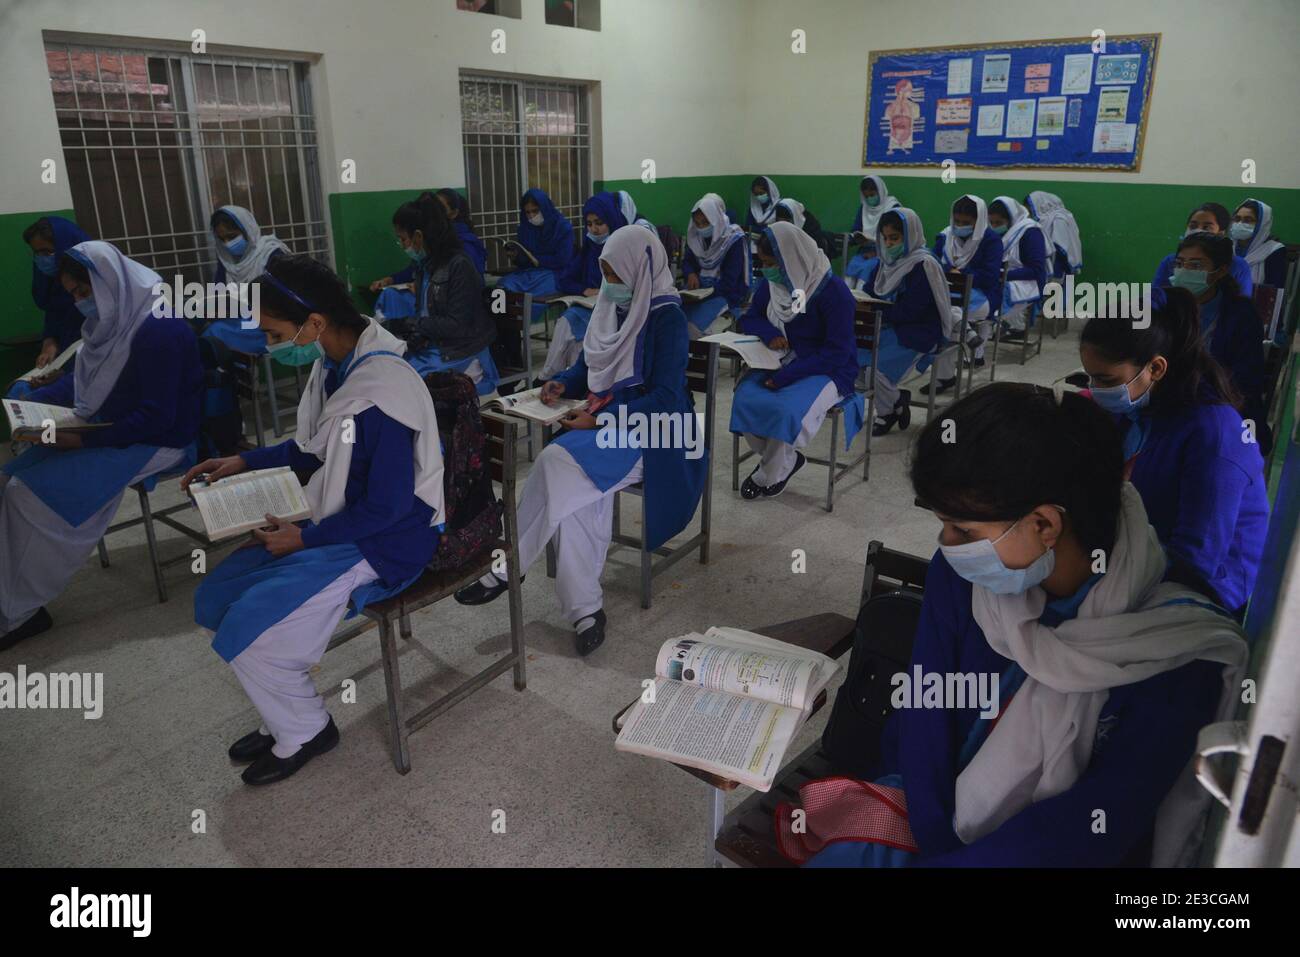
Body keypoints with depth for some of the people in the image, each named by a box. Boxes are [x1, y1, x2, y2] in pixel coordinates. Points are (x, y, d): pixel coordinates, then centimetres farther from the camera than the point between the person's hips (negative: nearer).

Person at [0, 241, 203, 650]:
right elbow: (82, 380, 19)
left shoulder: (158, 329, -22)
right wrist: (33, 401, 2)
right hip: (106, 431, 9)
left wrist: (84, 439, -25)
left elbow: (157, 418, -24)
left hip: (153, 444, -9)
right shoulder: (114, 319, 6)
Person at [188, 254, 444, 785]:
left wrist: (306, 538, -15)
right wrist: (244, 462, 9)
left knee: (247, 632, -16)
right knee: (214, 600, 7)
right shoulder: (333, 364, 2)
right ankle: (286, 715, 23)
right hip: (330, 523, 10)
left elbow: (388, 507, -23)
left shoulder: (380, 393, -27)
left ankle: (304, 732, 12)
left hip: (384, 541, -9)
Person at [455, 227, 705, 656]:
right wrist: (564, 383, -2)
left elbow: (665, 399, -16)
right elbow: (587, 366, 21)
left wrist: (600, 420, -21)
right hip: (603, 421, 6)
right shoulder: (611, 307, 10)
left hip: (649, 432, -6)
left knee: (557, 464, -28)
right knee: (577, 494, -25)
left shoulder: (666, 317, -11)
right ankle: (584, 609, -19)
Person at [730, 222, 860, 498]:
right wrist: (769, 333, -13)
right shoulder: (772, 284, 1)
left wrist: (785, 376, -25)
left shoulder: (833, 291, -16)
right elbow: (749, 318, 13)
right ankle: (787, 459, -1)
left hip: (827, 370, -5)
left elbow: (838, 352, -18)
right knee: (745, 399, -25)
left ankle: (770, 476, -5)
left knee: (786, 409, -34)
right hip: (782, 360, 6)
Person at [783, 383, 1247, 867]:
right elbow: (923, 716, -8)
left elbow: (1104, 820, -20)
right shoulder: (960, 575, -10)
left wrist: (942, 860, -22)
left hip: (1052, 849, -2)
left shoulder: (1176, 651, -20)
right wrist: (931, 840, -17)